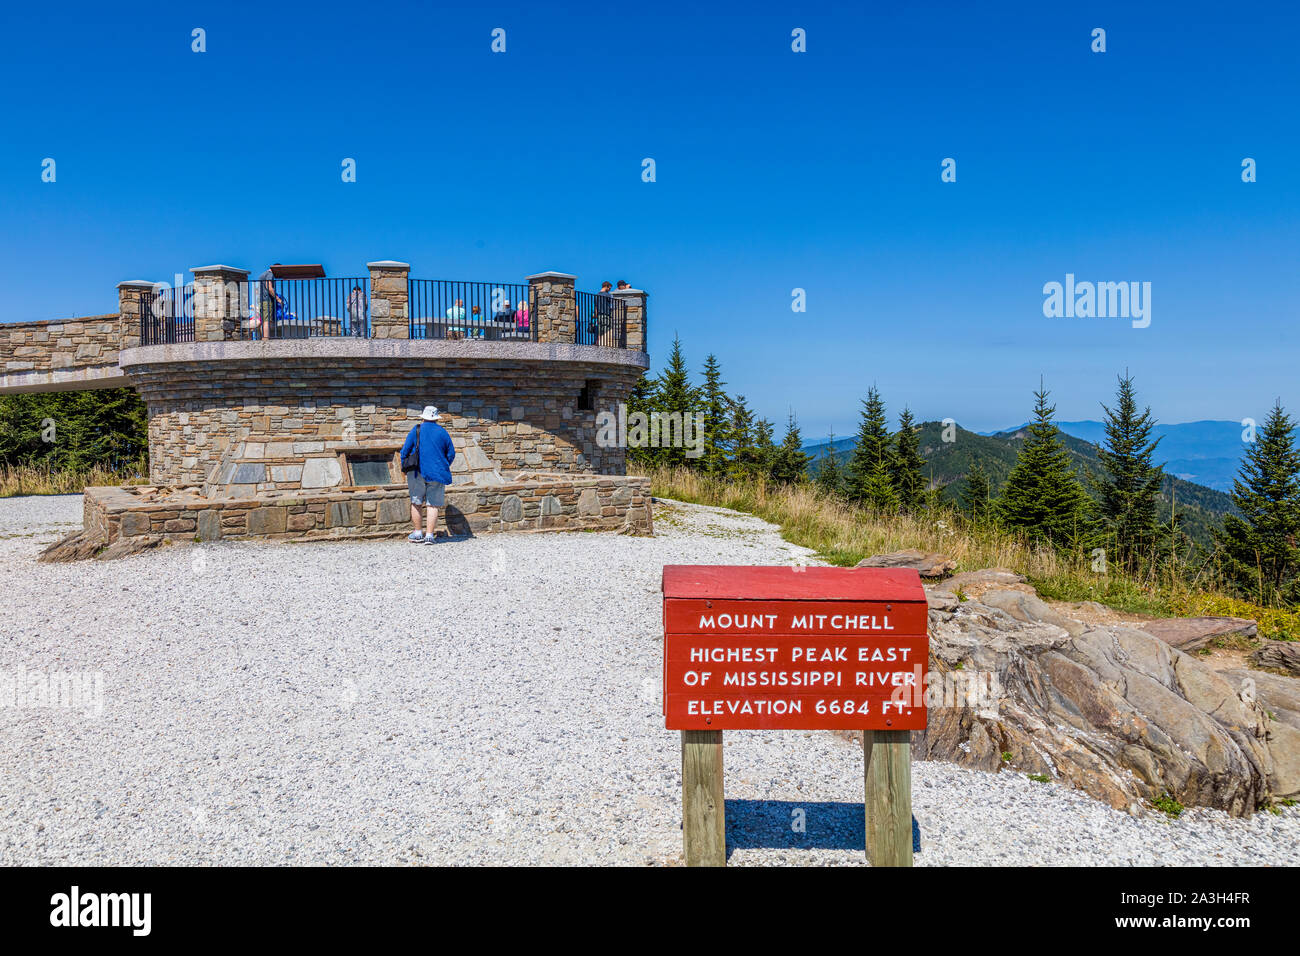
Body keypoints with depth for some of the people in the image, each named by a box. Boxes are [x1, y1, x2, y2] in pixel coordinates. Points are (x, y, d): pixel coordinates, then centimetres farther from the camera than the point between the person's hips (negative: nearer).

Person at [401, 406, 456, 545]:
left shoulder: (415, 431, 1)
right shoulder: (442, 432, 5)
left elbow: (405, 451, 0)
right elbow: (451, 454, 9)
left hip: (418, 472, -1)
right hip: (436, 474, 1)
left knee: (416, 503, 10)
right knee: (433, 505, 3)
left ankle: (418, 534, 14)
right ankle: (429, 535, 0)